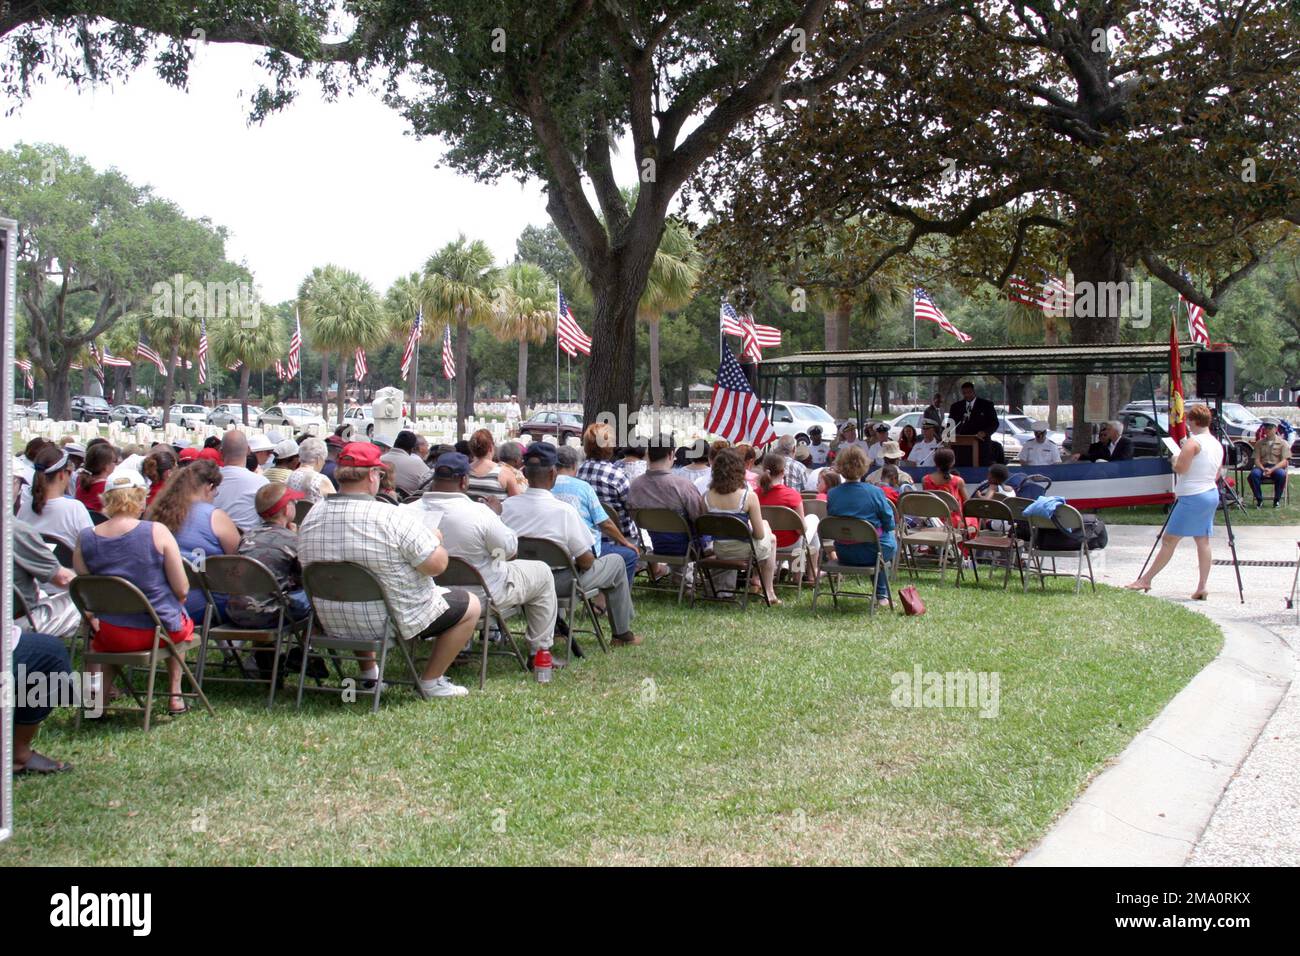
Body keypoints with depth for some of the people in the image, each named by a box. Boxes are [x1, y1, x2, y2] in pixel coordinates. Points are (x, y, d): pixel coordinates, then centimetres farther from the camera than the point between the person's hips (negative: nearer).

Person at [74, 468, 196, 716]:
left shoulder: (84, 539, -7)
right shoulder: (157, 532, -15)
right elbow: (182, 590, -12)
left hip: (112, 637, 2)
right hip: (159, 630, -2)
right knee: (183, 625, 36)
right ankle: (175, 696, 35)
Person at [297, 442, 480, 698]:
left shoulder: (311, 518, -5)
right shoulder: (394, 519, -23)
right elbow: (436, 565, -22)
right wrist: (435, 540, 0)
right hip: (396, 623, -6)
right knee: (470, 605, 12)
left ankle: (368, 671, 35)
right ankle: (431, 681, 15)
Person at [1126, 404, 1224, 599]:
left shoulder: (1193, 442, -14)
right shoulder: (1218, 445, 13)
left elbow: (1180, 468, -22)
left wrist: (1175, 459, 0)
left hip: (1193, 497, -9)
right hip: (1211, 494, 9)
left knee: (1169, 539, -5)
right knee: (1203, 541, 7)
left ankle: (1145, 580, -2)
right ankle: (1201, 588, 4)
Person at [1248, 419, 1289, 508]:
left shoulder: (1282, 443, 8)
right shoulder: (1259, 443, 15)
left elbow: (1284, 461, -1)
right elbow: (1257, 460, 7)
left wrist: (1272, 469, -19)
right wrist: (1263, 469, -16)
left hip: (1277, 468, -1)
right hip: (1262, 468, 1)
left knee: (1281, 474, -38)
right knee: (1254, 473, -33)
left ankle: (1277, 499, -15)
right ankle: (1259, 499, -16)